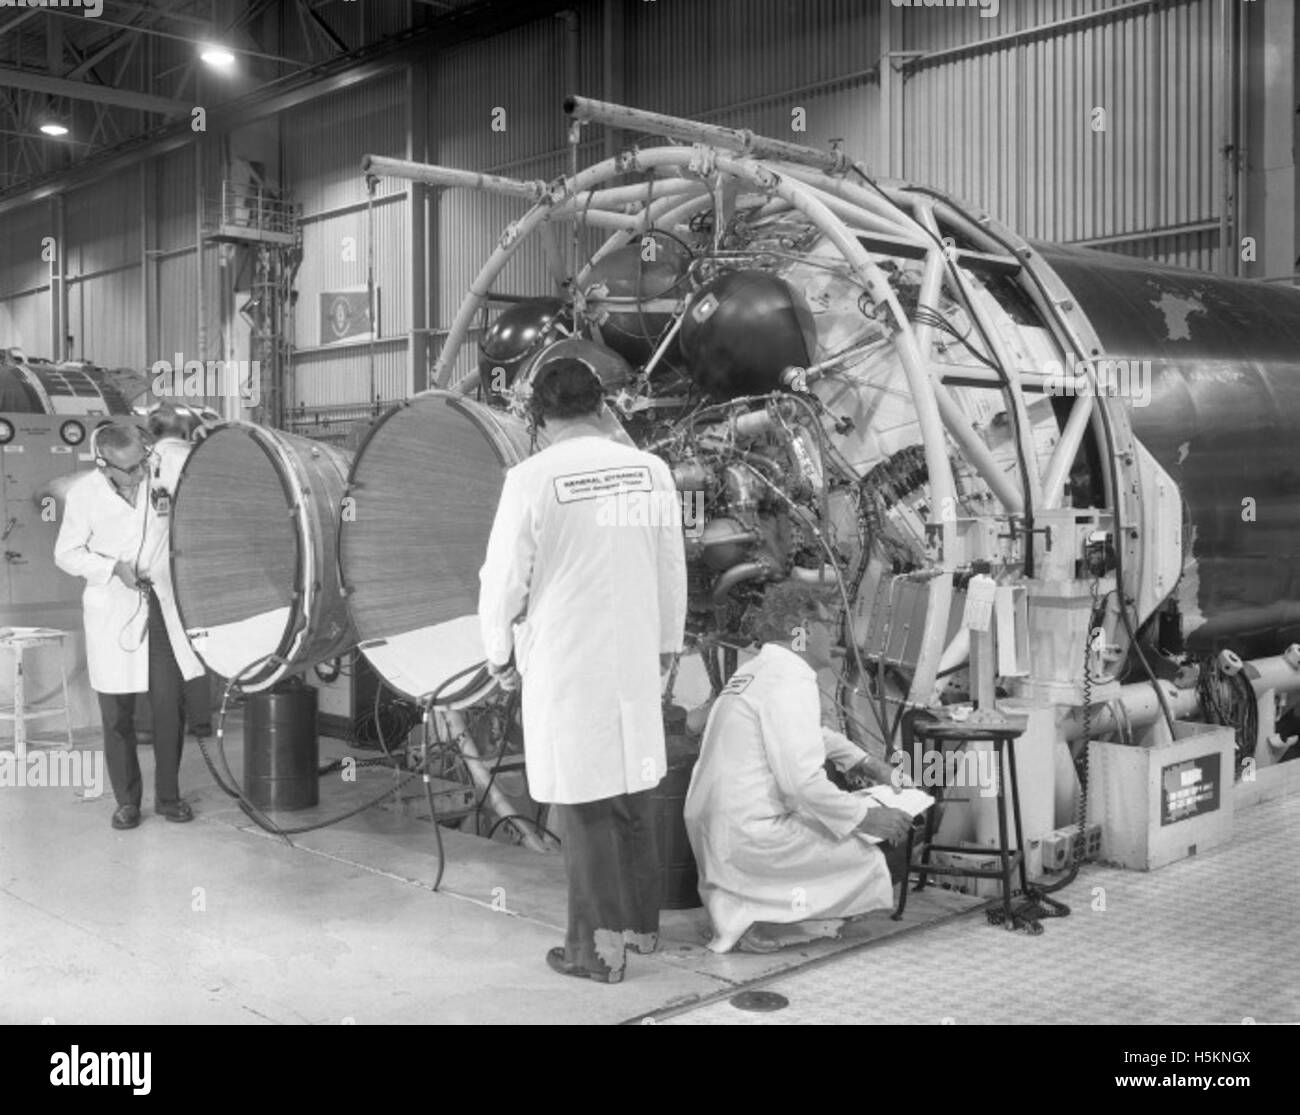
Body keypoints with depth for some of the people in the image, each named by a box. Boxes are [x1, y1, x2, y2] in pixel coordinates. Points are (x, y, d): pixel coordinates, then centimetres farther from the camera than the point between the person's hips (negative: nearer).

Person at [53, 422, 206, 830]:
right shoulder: (84, 493, -9)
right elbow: (66, 554, 0)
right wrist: (113, 568, -13)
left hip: (162, 608, 1)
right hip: (113, 613, -1)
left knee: (169, 706, 1)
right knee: (117, 712, 3)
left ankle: (168, 795, 16)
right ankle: (126, 800, 16)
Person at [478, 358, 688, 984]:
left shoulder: (531, 479, -12)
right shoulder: (651, 470, -1)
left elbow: (504, 576, -8)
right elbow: (672, 569, 8)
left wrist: (499, 652, 8)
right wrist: (668, 642, 22)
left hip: (564, 664, -4)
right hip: (635, 657, 4)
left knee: (584, 799, 4)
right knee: (634, 788, 16)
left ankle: (600, 945, 11)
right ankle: (641, 923, 28)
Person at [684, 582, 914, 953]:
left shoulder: (754, 670, 16)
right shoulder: (791, 679, -16)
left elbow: (812, 734, 32)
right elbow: (802, 780, -23)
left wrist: (867, 763, 26)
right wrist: (867, 817, -13)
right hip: (747, 836, -10)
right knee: (867, 858, -6)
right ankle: (747, 917, -8)